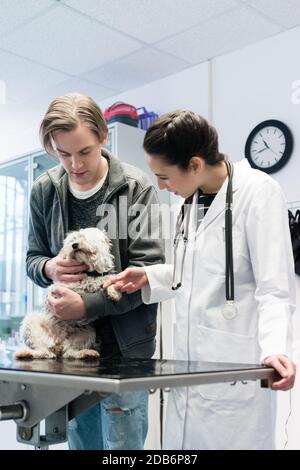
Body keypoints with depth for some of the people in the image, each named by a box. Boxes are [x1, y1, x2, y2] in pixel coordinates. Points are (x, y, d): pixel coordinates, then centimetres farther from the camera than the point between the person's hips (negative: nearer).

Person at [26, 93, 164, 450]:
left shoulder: (136, 187, -10)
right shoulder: (44, 190, 3)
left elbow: (150, 269, -13)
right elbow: (33, 258, 13)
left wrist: (87, 306, -21)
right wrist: (48, 268, -12)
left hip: (123, 346, -4)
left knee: (122, 442, 4)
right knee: (81, 441, 16)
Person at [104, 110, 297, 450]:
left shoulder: (259, 192, -12)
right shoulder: (194, 197, 11)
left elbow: (274, 287, -16)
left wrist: (274, 348, -30)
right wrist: (149, 277, 6)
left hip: (234, 365, -7)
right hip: (191, 359, 8)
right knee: (182, 443, 13)